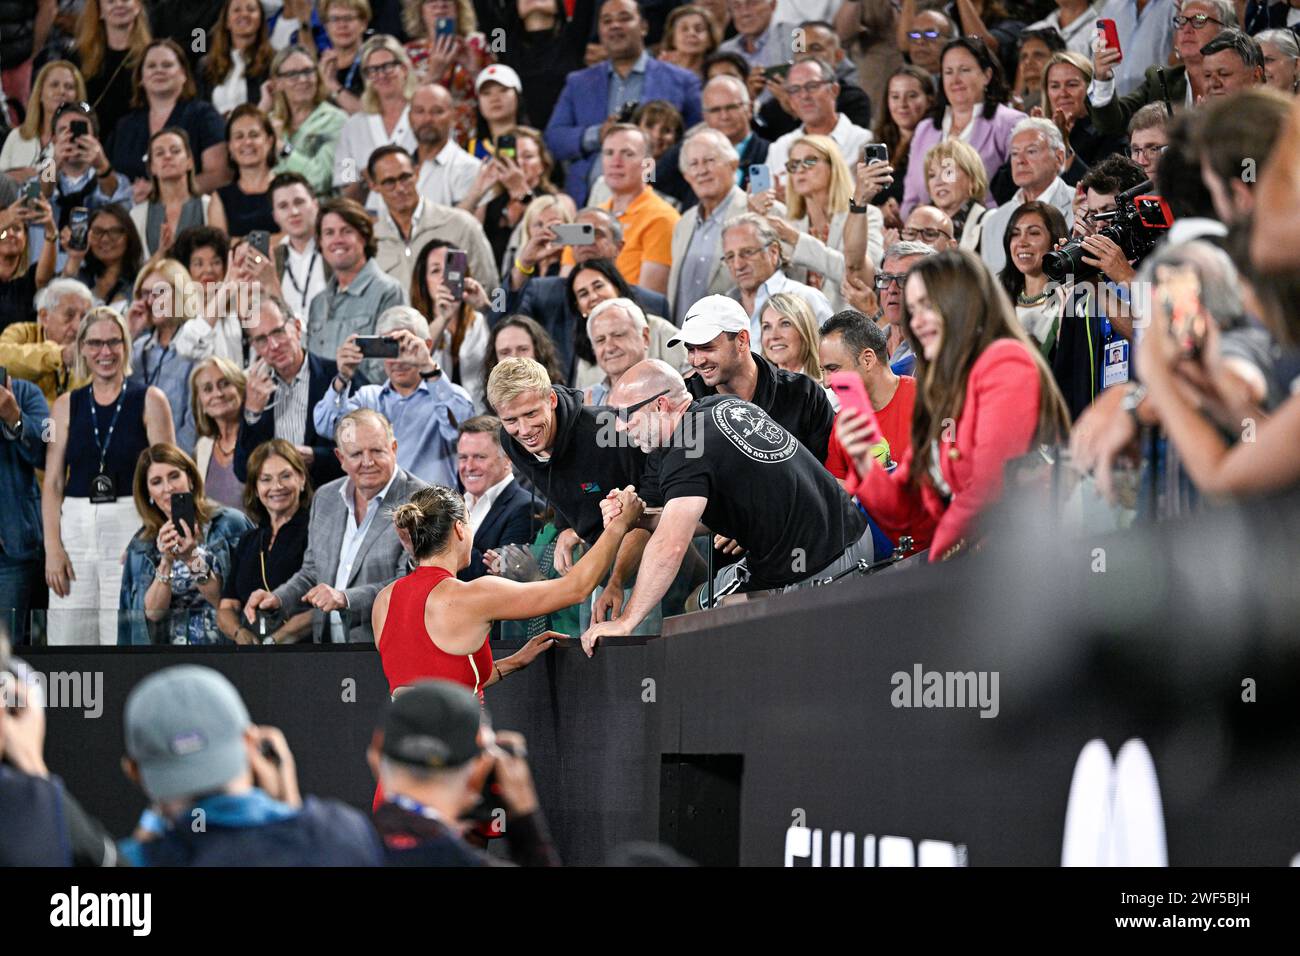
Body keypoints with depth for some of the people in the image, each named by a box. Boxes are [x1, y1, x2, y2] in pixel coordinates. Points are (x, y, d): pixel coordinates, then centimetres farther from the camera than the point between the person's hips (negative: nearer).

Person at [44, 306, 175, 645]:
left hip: (131, 530, -3)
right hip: (76, 528, 3)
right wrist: (52, 547, -2)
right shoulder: (66, 405, 11)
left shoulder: (149, 401, 3)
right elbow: (53, 483, 9)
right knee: (68, 644, -1)